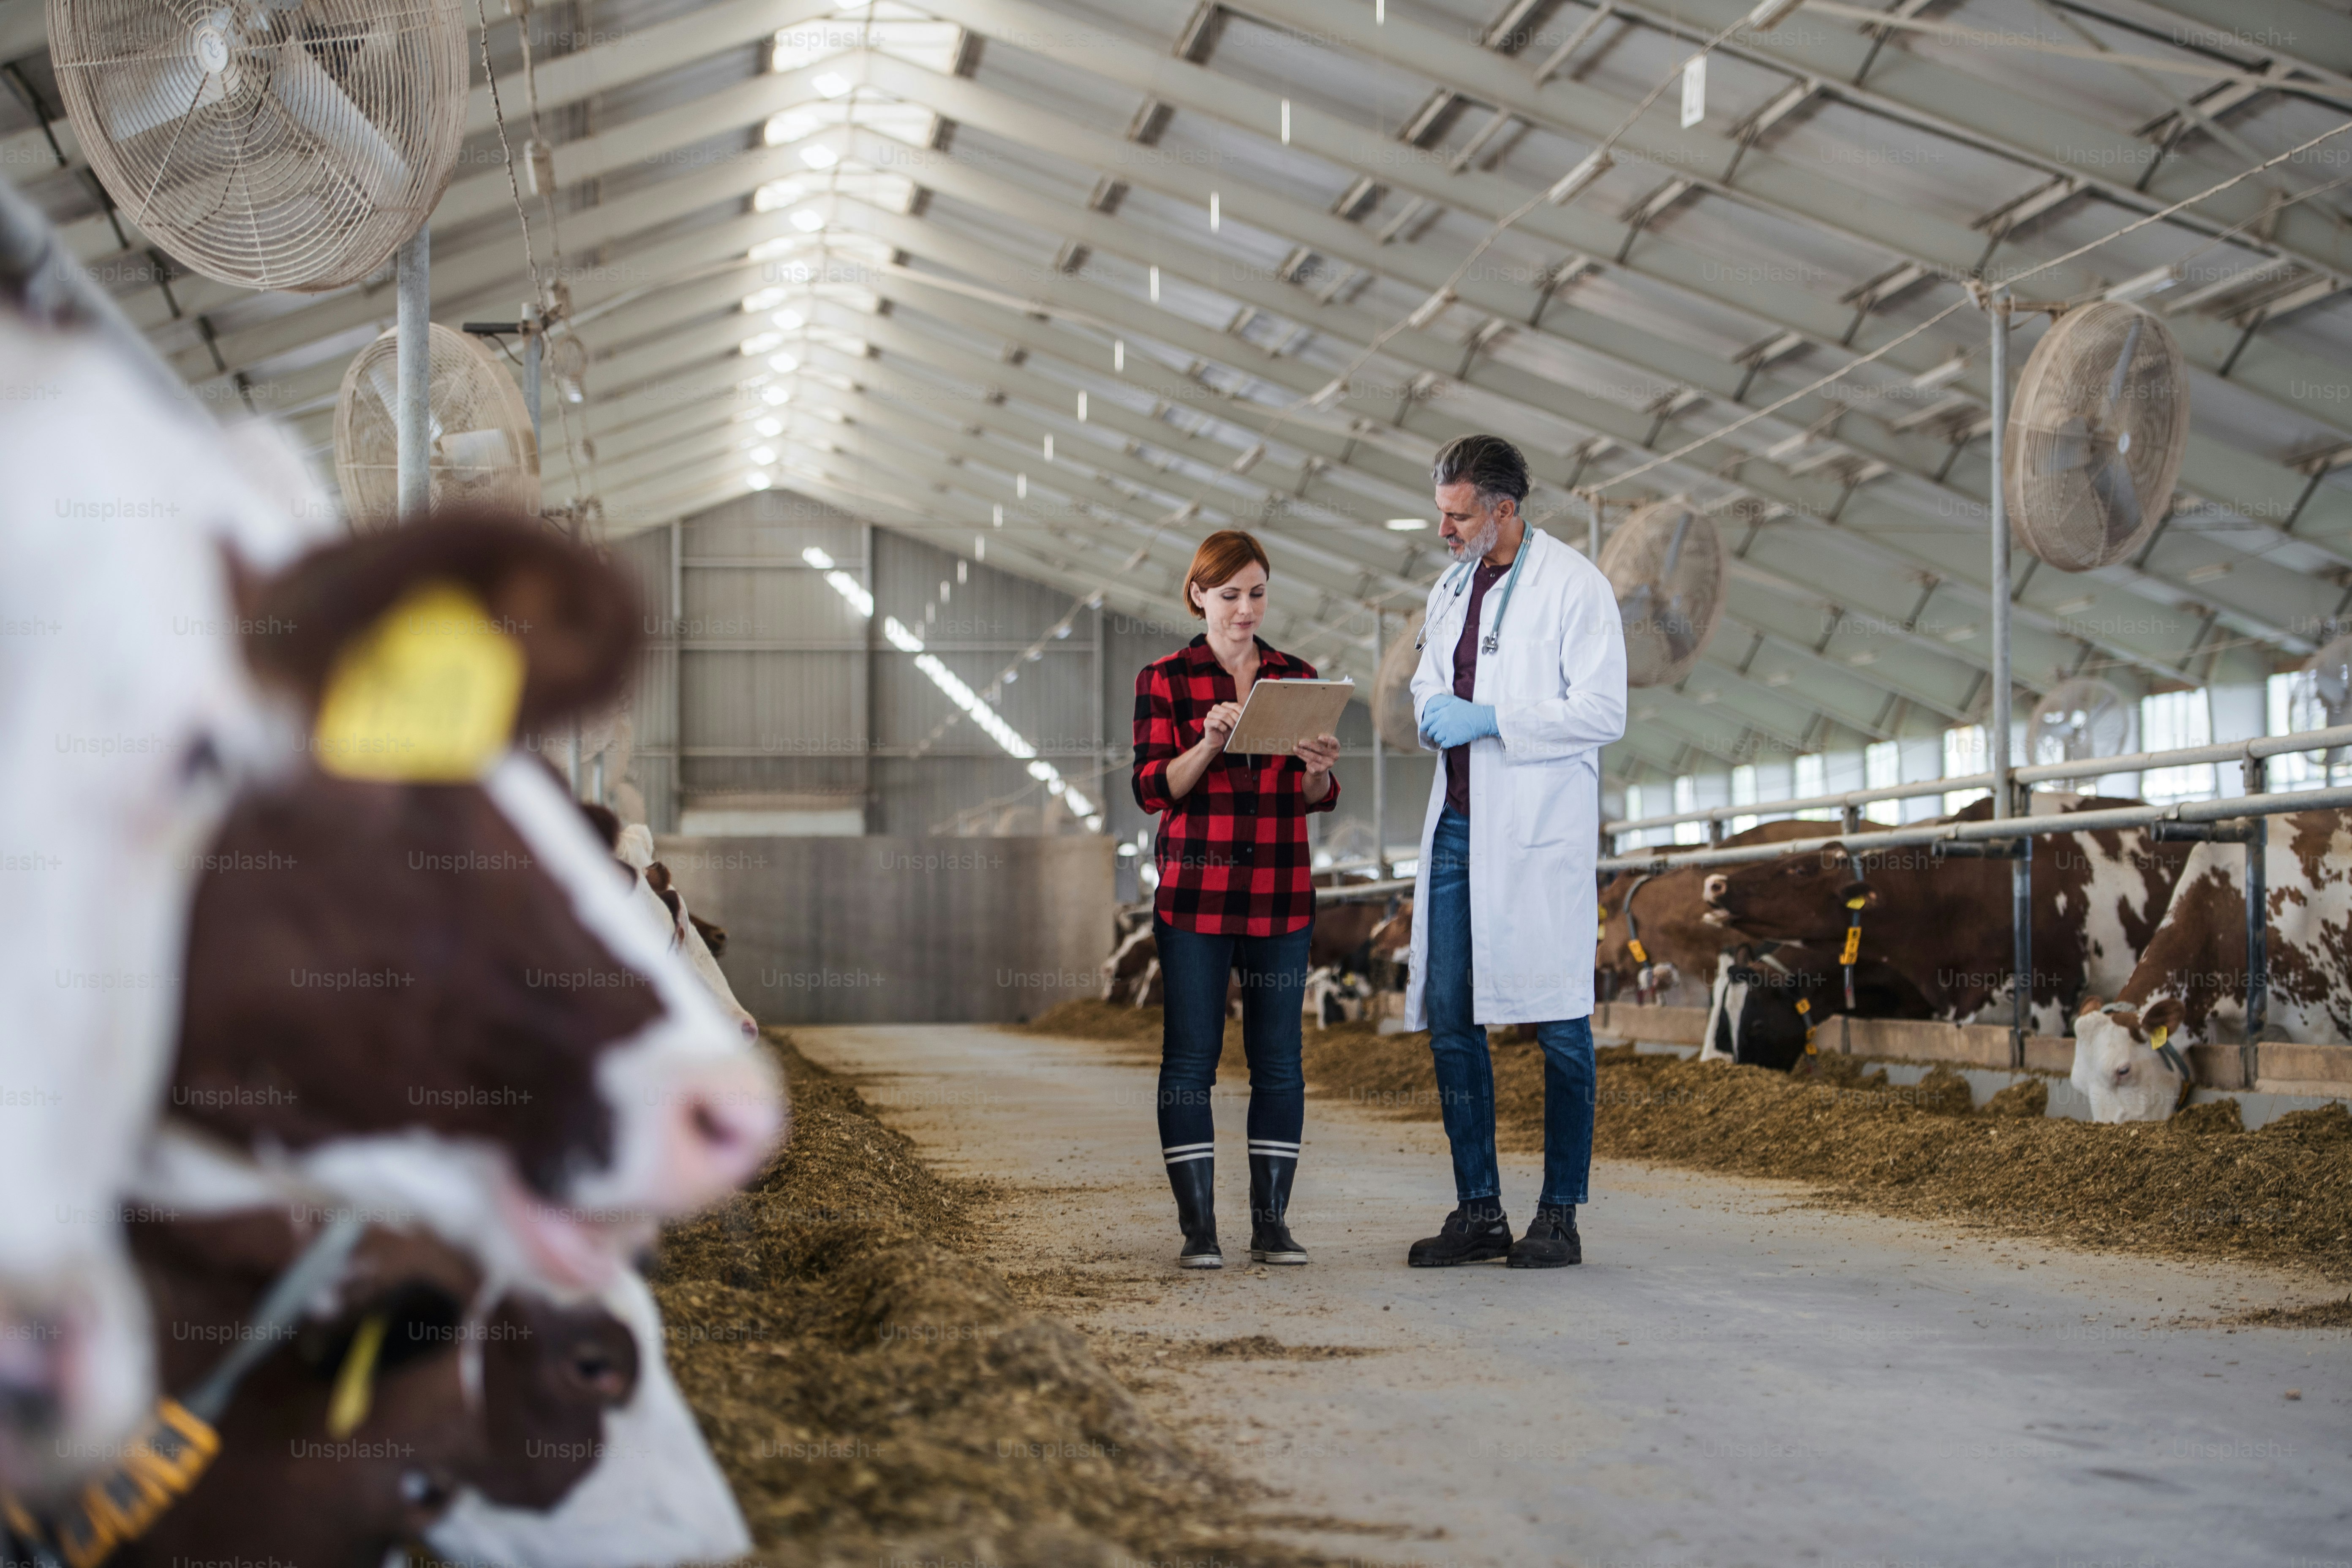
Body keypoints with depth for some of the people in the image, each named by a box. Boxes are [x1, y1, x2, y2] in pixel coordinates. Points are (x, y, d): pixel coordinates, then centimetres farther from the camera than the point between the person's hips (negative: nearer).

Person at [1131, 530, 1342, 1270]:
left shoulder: (1297, 678, 11)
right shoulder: (1165, 679, 3)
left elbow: (1315, 800, 9)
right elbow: (1154, 790, -4)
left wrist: (1318, 769, -13)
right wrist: (1210, 743, -20)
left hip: (1281, 895, 3)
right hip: (1194, 892, -3)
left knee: (1279, 1058, 2)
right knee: (1190, 1057, -2)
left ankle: (1271, 1222, 8)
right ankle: (1198, 1227, 2)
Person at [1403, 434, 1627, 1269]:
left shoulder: (1574, 586, -7)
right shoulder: (1452, 588, 15)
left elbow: (1604, 713, -12)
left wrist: (1488, 720, -16)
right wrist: (1434, 706, 2)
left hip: (1540, 832, -7)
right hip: (1460, 825, 7)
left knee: (1558, 1023, -3)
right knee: (1449, 1018, 5)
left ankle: (1559, 1215, 3)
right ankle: (1478, 1212, 11)